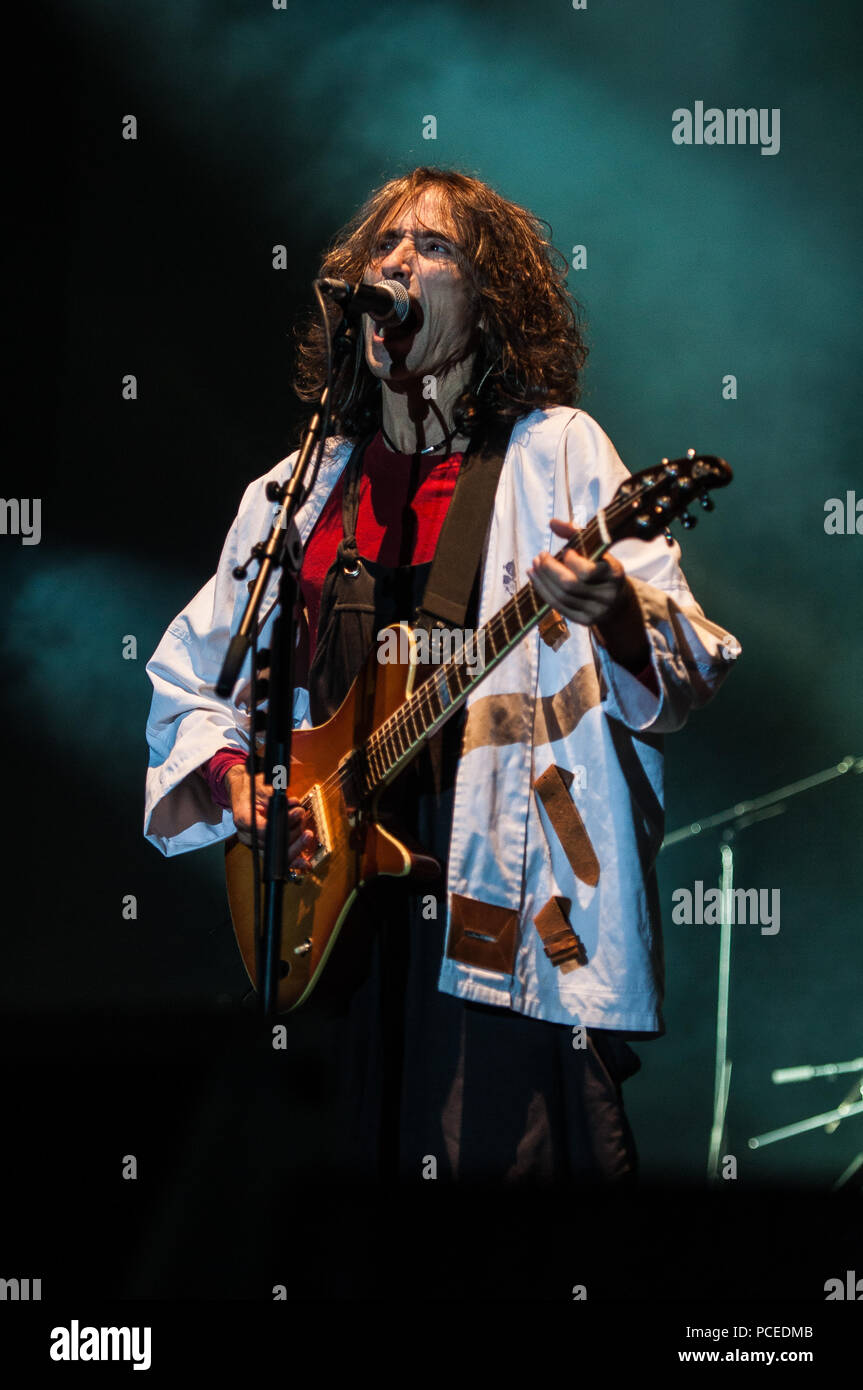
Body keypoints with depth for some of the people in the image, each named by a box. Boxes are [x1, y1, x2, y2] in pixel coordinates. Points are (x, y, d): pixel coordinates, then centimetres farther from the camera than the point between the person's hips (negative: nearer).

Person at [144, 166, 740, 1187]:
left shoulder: (555, 452, 3)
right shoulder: (296, 490, 17)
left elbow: (686, 671, -7)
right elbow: (188, 676, 23)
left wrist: (614, 613, -29)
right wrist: (233, 780, 4)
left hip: (516, 903, -4)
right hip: (347, 888, 5)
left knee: (516, 1157, -11)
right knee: (377, 1158, 8)